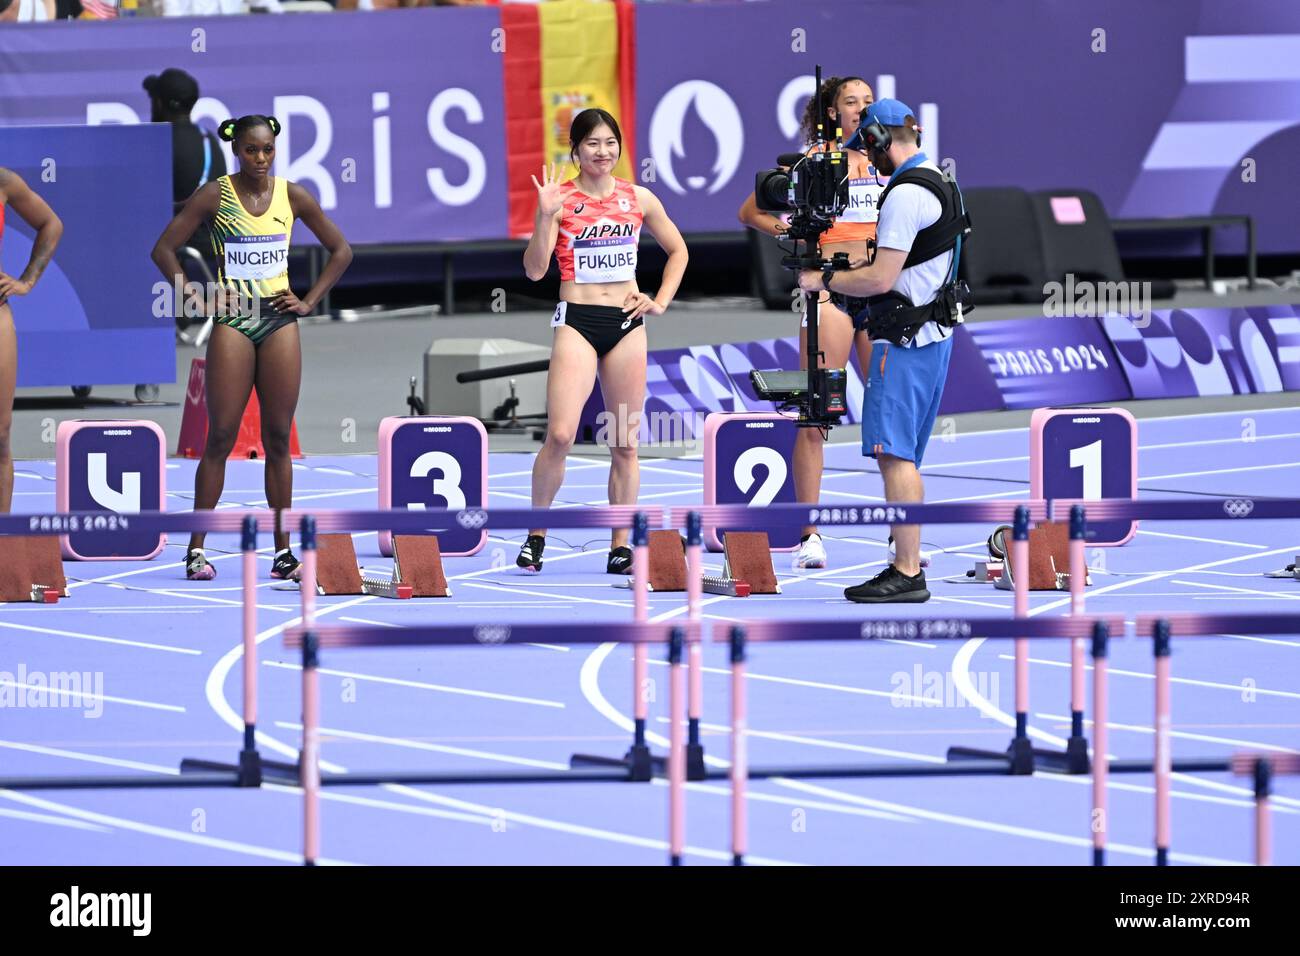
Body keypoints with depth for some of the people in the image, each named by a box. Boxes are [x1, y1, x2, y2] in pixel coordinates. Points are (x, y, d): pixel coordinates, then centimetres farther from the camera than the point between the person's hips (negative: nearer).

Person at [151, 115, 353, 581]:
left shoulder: (293, 196, 4)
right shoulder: (215, 196, -3)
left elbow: (341, 250, 13)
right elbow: (164, 249, -1)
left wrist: (309, 301, 5)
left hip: (280, 320, 2)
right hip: (232, 320, -2)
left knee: (278, 438, 3)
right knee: (221, 436, -6)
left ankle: (282, 550, 5)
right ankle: (196, 547, -2)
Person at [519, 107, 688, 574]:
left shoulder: (639, 199, 6)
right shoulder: (561, 199, -2)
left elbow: (677, 250, 20)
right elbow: (535, 270, -8)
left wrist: (661, 301, 8)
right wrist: (545, 217, -20)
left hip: (626, 324, 3)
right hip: (577, 322, -3)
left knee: (625, 442, 4)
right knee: (561, 434, -16)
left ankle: (620, 547, 10)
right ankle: (535, 535, 0)